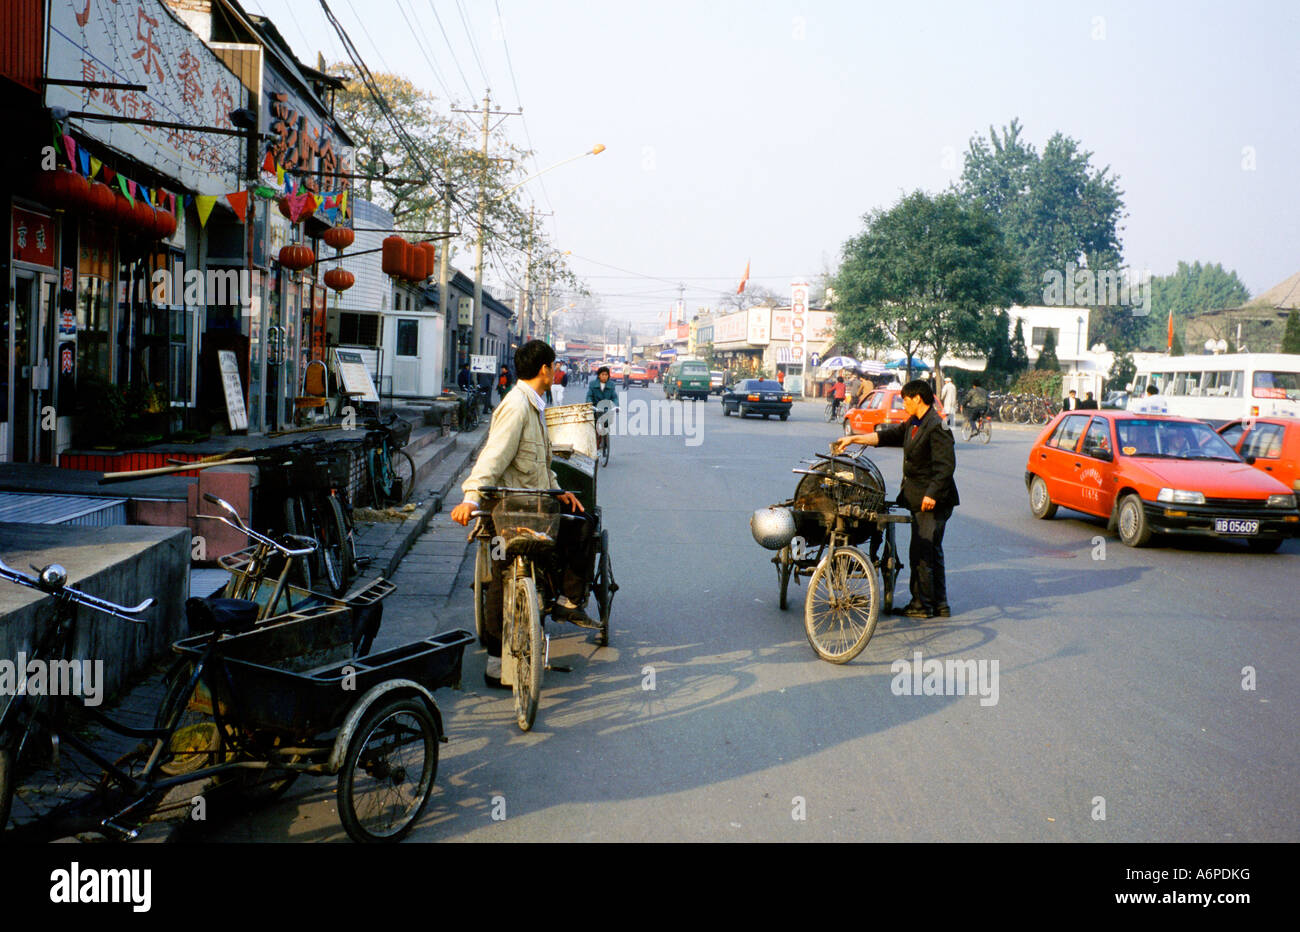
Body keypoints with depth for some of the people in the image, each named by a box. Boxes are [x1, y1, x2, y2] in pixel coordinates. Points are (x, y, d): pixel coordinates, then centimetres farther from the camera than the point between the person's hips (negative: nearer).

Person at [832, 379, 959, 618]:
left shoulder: (937, 427, -17)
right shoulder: (913, 424, 14)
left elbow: (946, 465, -22)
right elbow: (887, 436, 20)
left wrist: (932, 494, -26)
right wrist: (853, 439, 17)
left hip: (933, 502, -10)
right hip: (920, 499, 10)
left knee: (921, 553, -6)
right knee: (932, 551, 14)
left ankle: (921, 605, 4)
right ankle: (939, 604, 21)